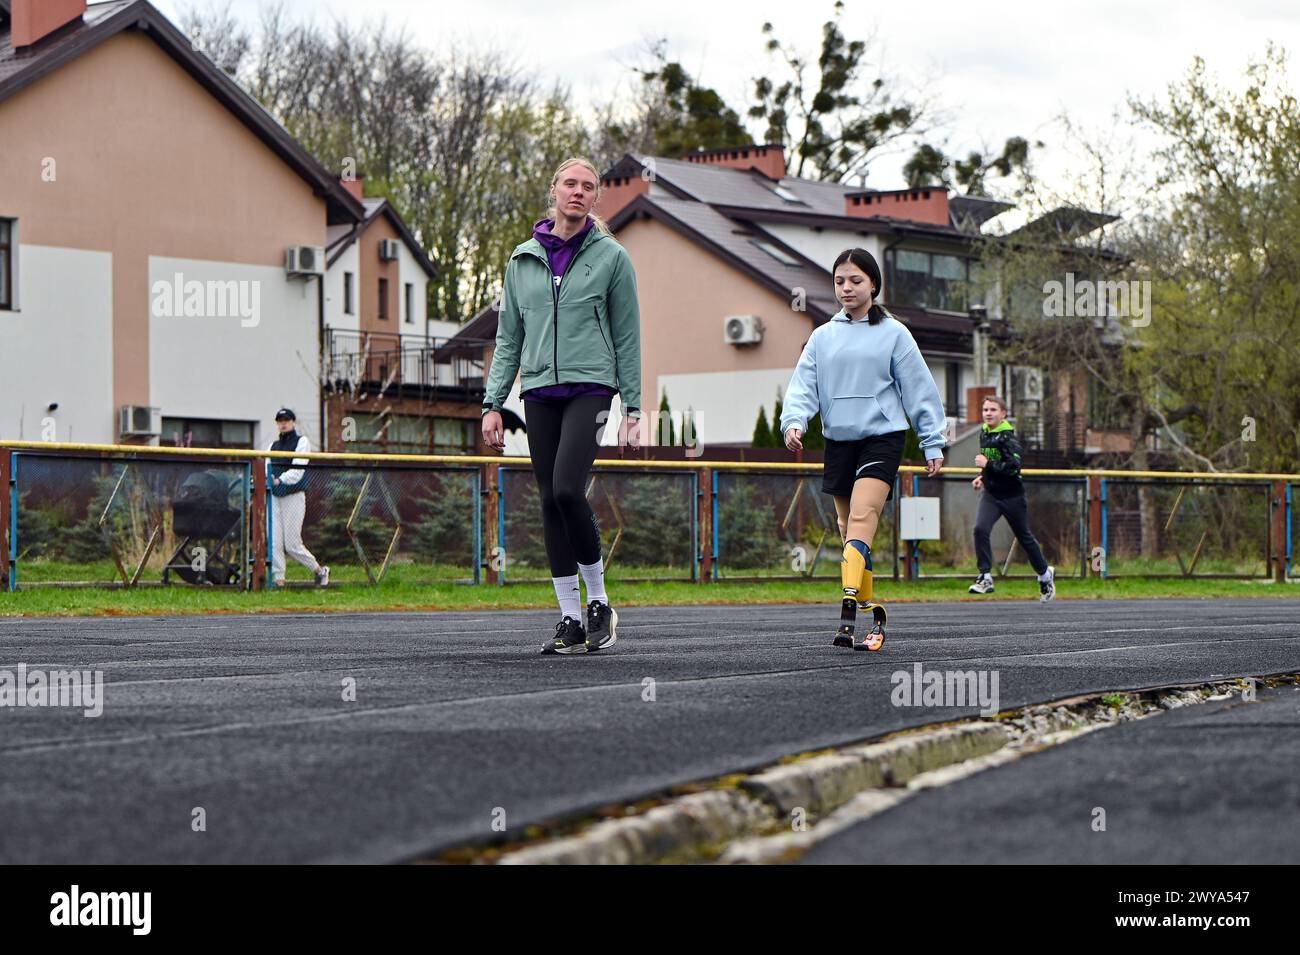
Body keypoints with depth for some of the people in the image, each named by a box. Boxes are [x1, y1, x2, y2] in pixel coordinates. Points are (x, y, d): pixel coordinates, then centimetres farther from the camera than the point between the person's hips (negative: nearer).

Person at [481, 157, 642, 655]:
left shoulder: (611, 257, 3)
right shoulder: (523, 258, 12)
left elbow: (627, 337, 4)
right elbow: (509, 337, 15)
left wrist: (633, 408, 0)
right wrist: (492, 402, 7)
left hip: (589, 388, -4)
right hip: (539, 390, 4)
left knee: (567, 490, -19)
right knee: (550, 503, 2)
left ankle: (599, 600, -1)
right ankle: (570, 619, 7)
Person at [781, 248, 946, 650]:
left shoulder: (893, 333, 1)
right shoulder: (823, 336, 11)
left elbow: (919, 389, 4)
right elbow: (803, 385, 5)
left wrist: (933, 442, 3)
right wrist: (794, 421, -15)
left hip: (882, 437, -5)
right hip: (838, 440, 5)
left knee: (861, 519, -22)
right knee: (850, 533, 9)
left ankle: (848, 613, -34)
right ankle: (872, 612, 21)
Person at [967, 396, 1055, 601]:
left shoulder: (1008, 436, -17)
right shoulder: (984, 432, 6)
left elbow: (1014, 467, -27)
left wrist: (988, 464, -26)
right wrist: (983, 477, 12)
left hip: (1011, 495, -6)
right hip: (990, 493, 6)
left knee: (1024, 537, 9)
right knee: (980, 529, -18)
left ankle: (1045, 574, 32)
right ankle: (985, 578, -16)